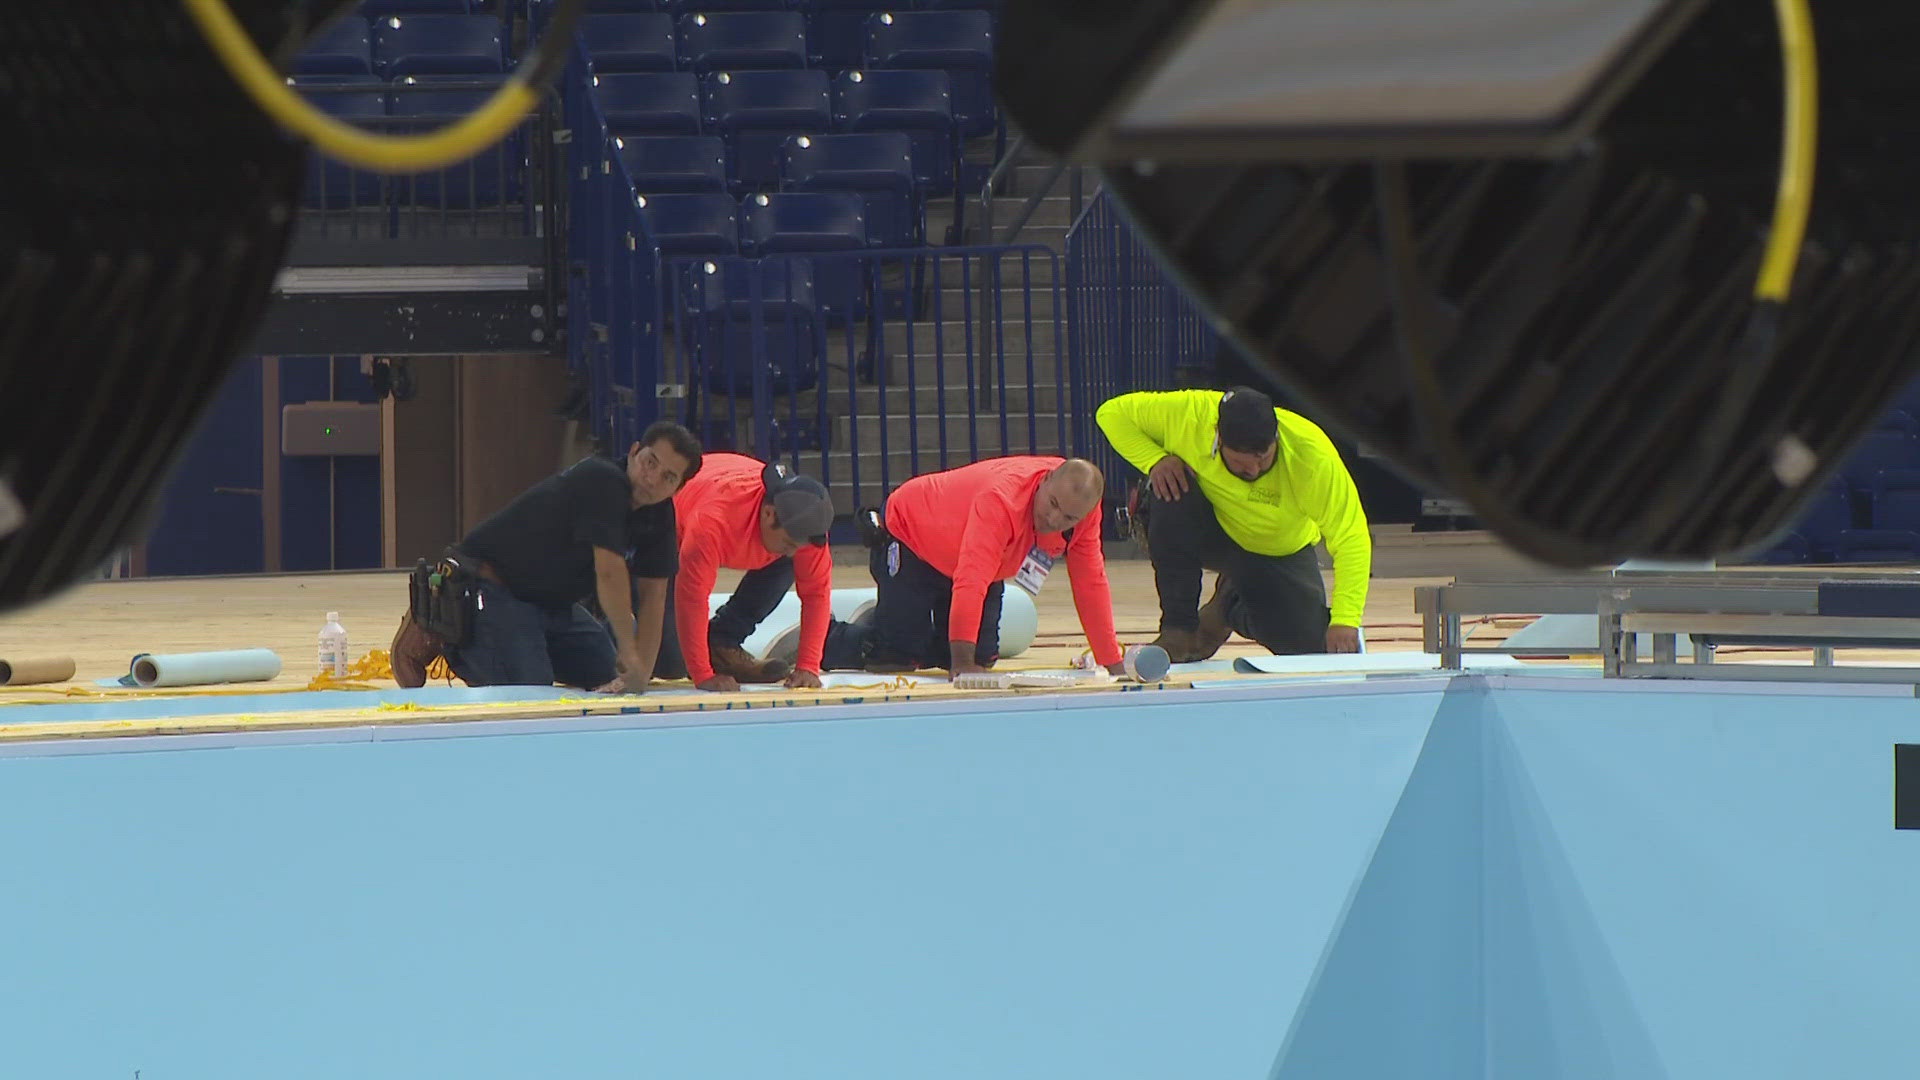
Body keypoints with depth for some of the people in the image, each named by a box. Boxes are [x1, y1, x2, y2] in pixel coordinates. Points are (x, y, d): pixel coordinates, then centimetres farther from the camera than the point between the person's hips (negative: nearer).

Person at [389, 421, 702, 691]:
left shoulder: (659, 514, 0)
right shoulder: (602, 481, -27)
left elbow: (652, 595, -2)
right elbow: (609, 572, -31)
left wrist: (640, 672, -14)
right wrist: (629, 656, -30)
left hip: (553, 601, 9)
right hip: (492, 586, -9)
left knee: (608, 673, 8)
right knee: (529, 689, -23)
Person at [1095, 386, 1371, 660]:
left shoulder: (1312, 455, -34)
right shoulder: (1190, 415, -30)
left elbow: (1351, 538, -34)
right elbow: (1112, 412, -15)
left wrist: (1344, 621, -44)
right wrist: (1155, 460, -32)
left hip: (1279, 553, 0)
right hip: (1207, 534, 0)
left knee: (1311, 645, -18)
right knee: (1171, 499, -34)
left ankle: (1232, 605, 15)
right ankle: (1178, 629, -19)